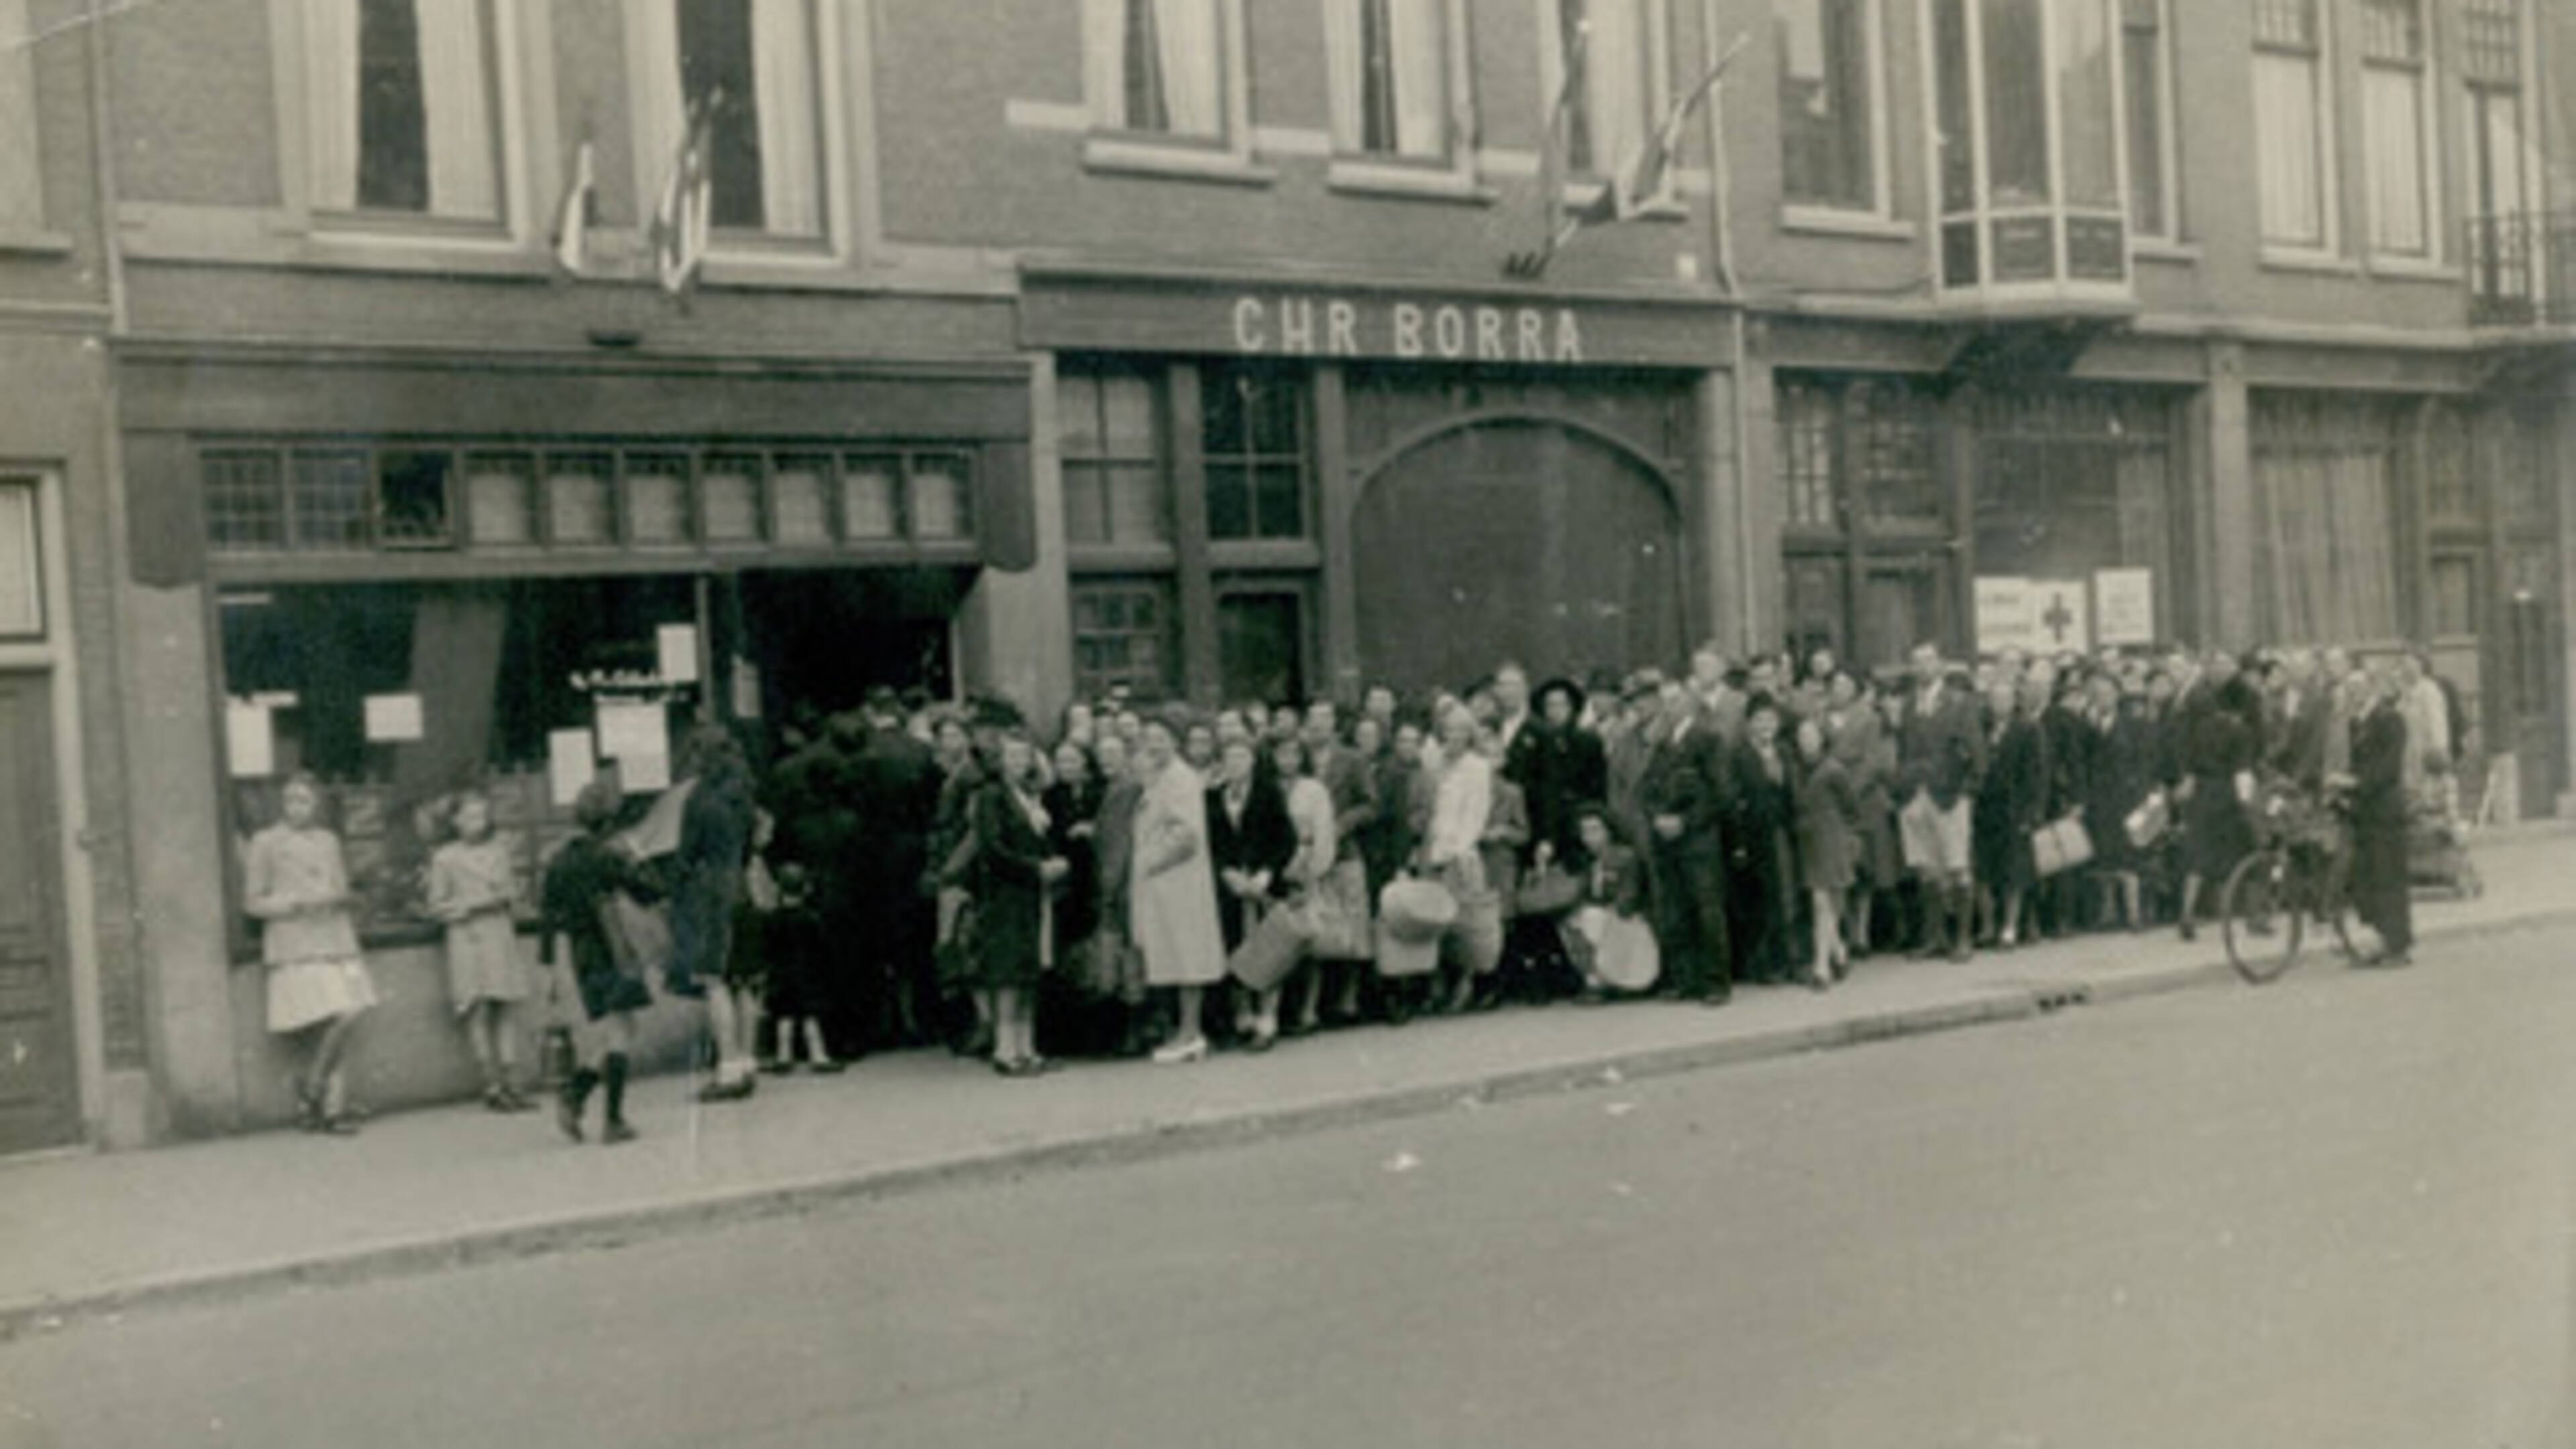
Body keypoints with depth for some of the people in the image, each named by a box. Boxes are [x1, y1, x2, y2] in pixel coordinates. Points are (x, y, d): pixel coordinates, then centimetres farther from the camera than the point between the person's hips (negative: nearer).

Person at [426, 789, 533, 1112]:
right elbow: (437, 907, 0)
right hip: (468, 939, -3)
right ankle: (492, 1087, -2)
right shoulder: (445, 858, -1)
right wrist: (473, 904, -11)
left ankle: (511, 1084, 0)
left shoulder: (500, 849, 11)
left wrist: (508, 899, -2)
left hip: (502, 936, 4)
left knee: (508, 1010, -2)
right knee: (478, 1012, -6)